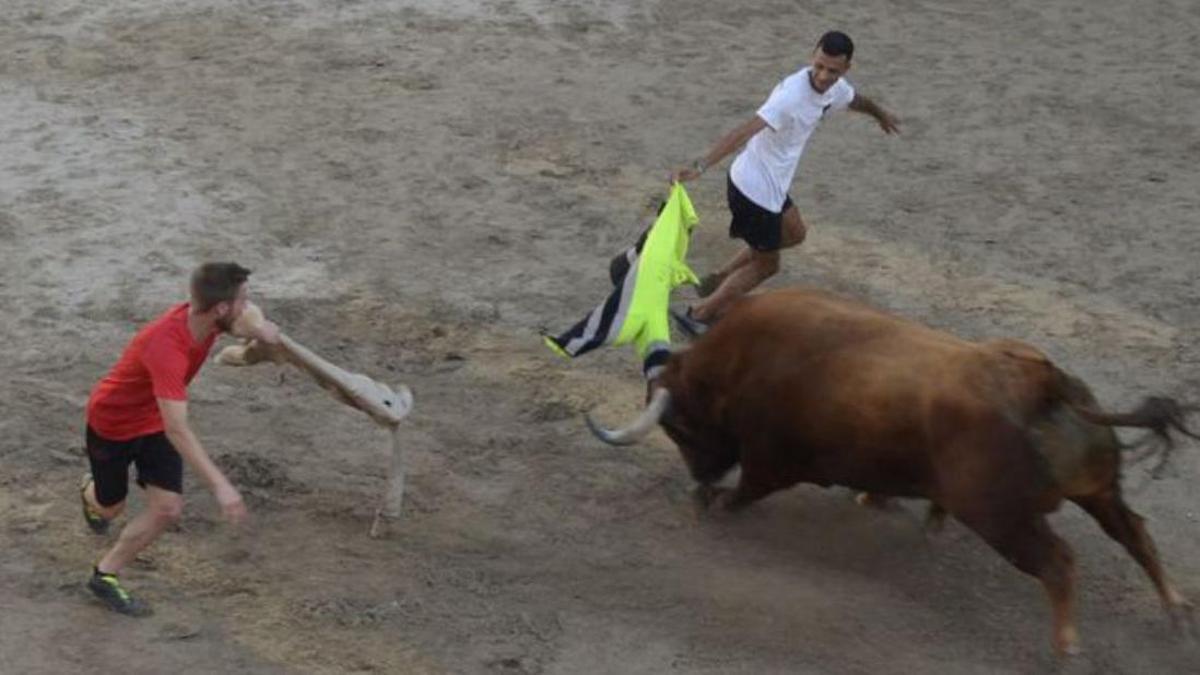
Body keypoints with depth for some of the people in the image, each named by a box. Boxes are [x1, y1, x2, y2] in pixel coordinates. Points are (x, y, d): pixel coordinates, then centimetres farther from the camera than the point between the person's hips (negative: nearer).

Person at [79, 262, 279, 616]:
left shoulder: (203, 317, -21)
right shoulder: (167, 347, -45)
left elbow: (242, 317, 8)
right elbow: (177, 430, -49)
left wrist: (260, 329, -15)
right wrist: (220, 485, -52)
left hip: (155, 419, 6)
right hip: (112, 422, -6)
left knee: (168, 508, -7)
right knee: (111, 507, 16)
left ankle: (106, 575, 11)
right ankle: (90, 492, 53)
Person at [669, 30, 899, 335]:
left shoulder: (834, 89, -2)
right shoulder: (791, 95, -31)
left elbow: (855, 100, 25)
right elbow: (744, 131, -41)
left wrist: (880, 114, 47)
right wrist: (700, 166, -51)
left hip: (771, 184, 9)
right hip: (755, 190, -9)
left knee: (794, 233, 29)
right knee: (765, 264, 7)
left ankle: (719, 280, 34)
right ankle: (700, 314, 20)